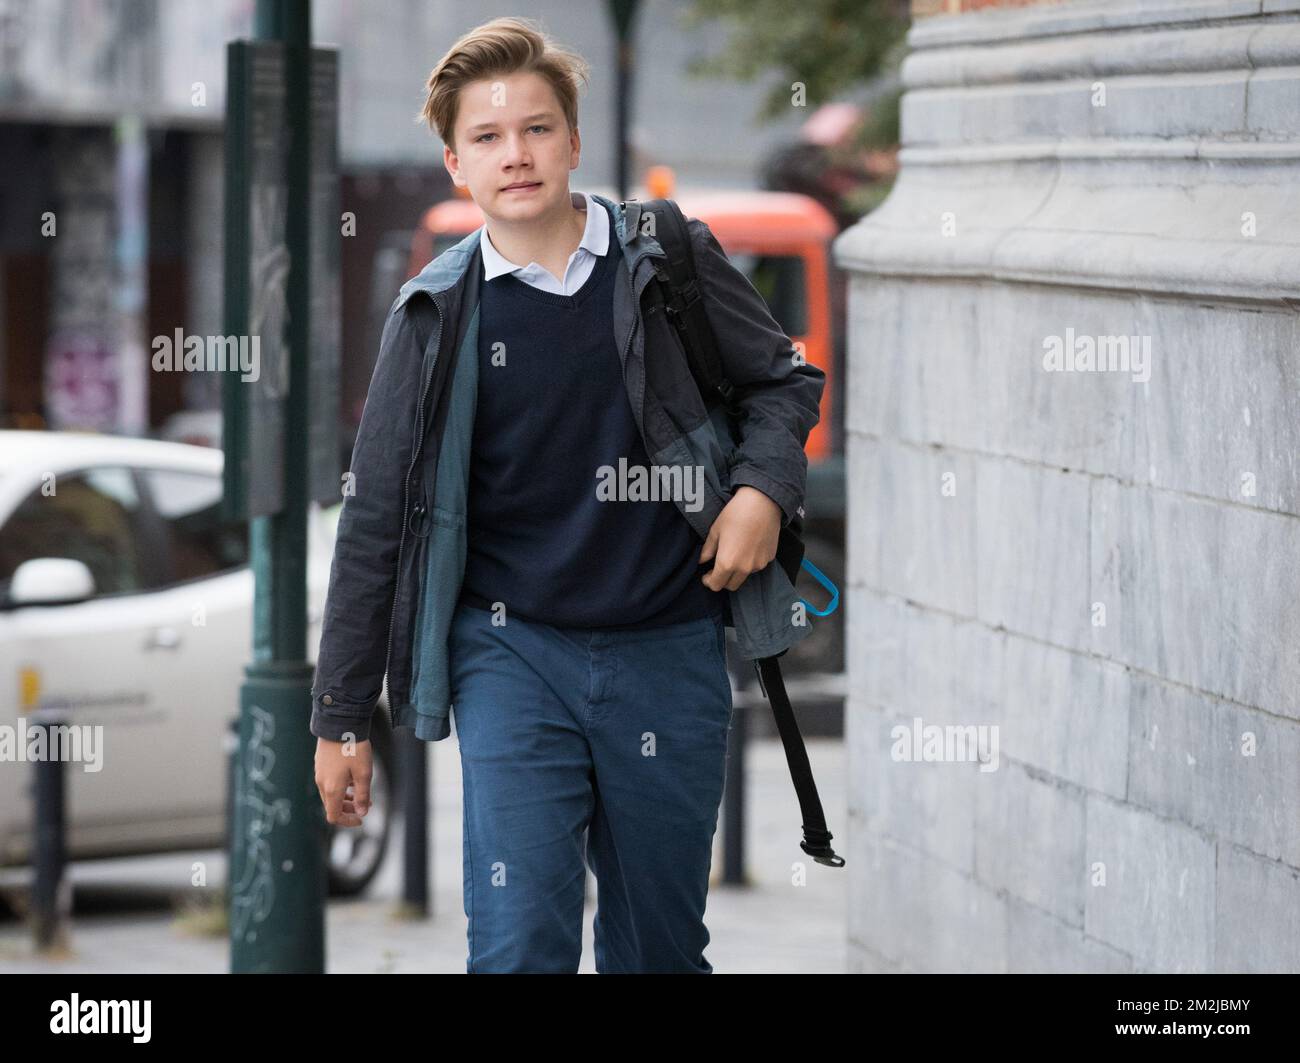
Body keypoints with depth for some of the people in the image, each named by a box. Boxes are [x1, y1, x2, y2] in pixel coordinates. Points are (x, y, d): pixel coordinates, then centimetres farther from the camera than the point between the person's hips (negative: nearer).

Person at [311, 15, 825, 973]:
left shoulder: (669, 263, 0)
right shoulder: (438, 316, 0)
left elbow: (785, 381, 15)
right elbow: (378, 522, 5)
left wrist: (764, 487, -7)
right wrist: (342, 715, 5)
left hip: (669, 652, 1)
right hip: (513, 654, -1)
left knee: (662, 948, 11)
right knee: (517, 945, -12)